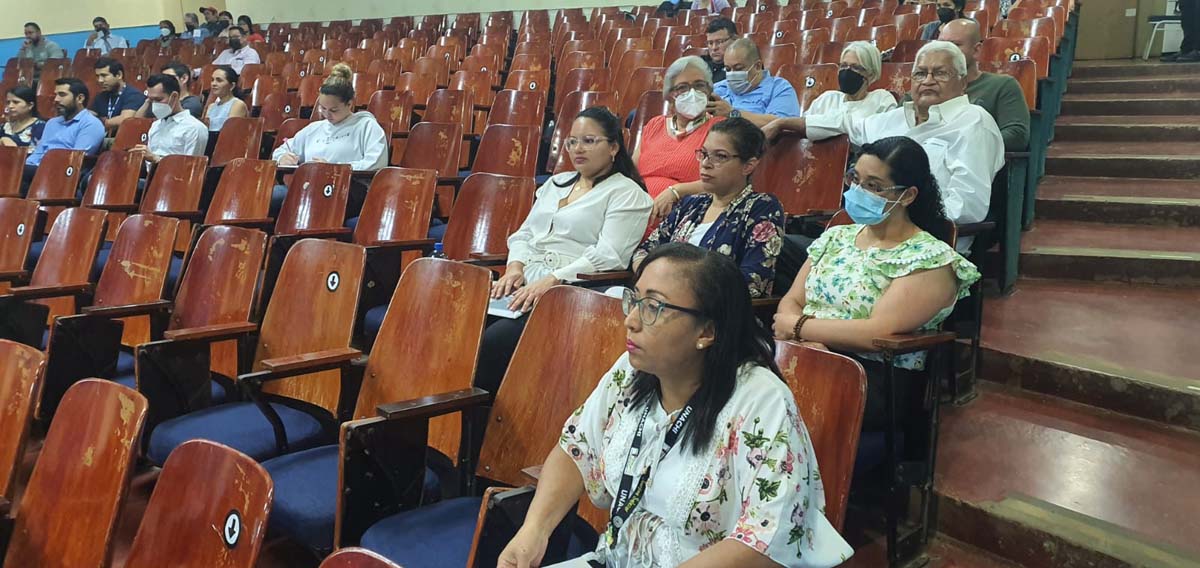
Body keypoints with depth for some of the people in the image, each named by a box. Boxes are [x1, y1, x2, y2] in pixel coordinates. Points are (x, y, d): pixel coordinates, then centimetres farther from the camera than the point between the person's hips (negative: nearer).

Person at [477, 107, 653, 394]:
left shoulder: (627, 194, 2)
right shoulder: (555, 183, 25)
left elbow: (608, 255, -11)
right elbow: (524, 234, 23)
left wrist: (552, 280, -20)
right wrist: (515, 267, 1)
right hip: (524, 284, 7)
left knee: (493, 341, -28)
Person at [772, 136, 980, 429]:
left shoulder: (930, 260, -4)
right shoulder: (836, 236, 17)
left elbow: (877, 333, -16)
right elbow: (791, 301, 13)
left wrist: (797, 326, -8)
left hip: (878, 378, -5)